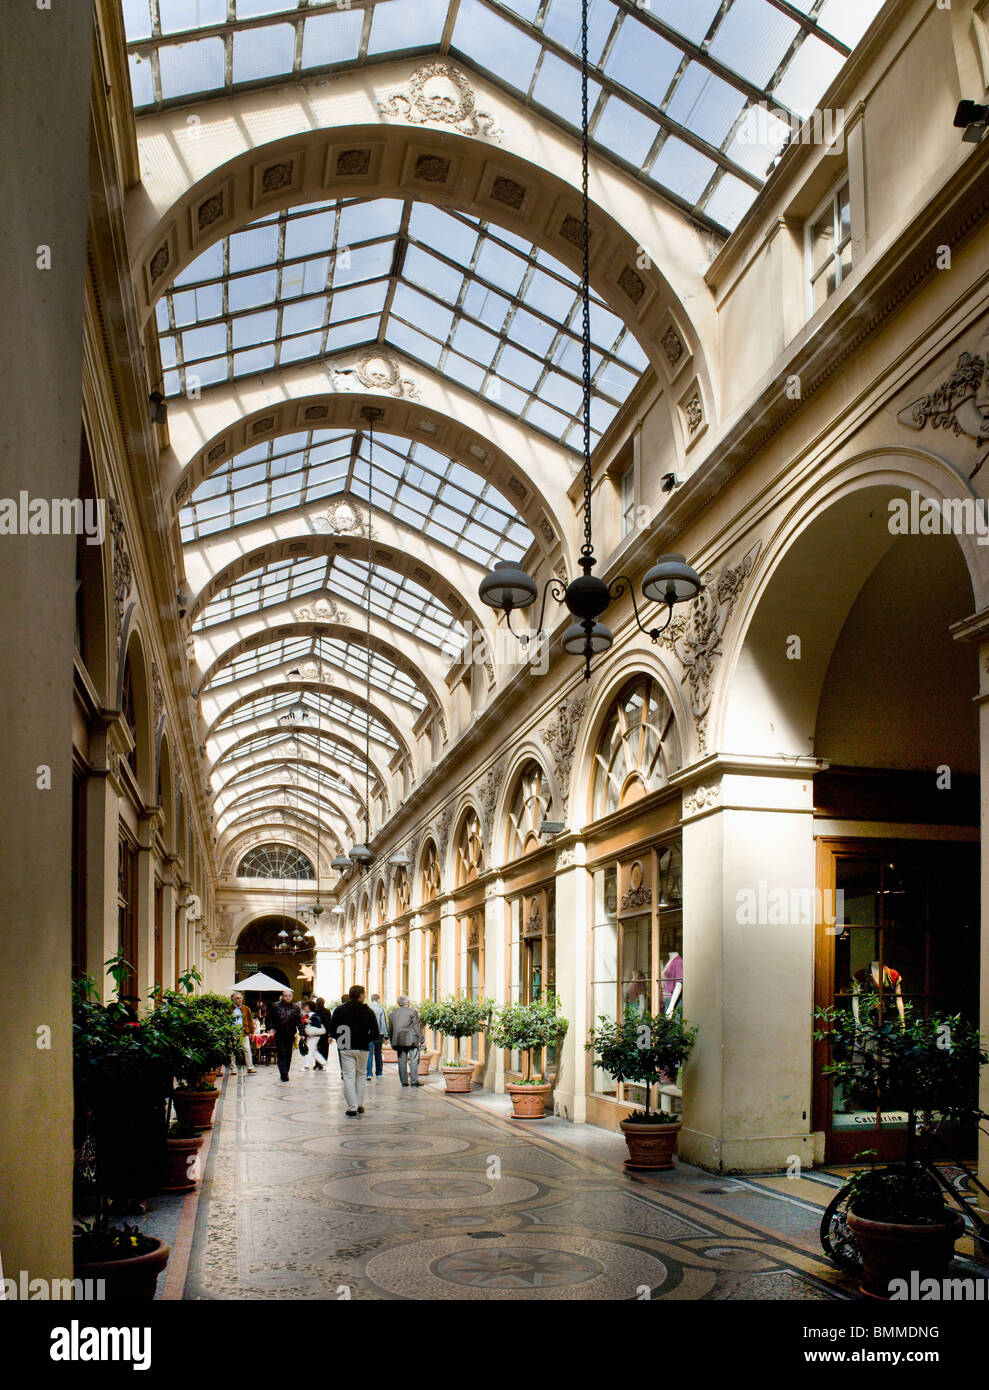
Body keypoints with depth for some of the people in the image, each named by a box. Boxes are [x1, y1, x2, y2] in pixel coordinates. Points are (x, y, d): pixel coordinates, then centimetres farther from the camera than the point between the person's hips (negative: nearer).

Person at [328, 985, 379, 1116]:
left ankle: (352, 1108, -3)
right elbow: (375, 1033, -3)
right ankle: (359, 1105, 16)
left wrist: (341, 1039, 12)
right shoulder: (368, 1012, -1)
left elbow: (332, 1029, -3)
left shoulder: (340, 1010, -1)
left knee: (348, 1077, 2)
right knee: (361, 1075, 16)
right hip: (362, 1048, 1)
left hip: (345, 1049, 0)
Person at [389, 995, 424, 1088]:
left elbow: (390, 1028, 14)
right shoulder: (412, 1012, -4)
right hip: (411, 1040, -4)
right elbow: (417, 1027, -5)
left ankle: (404, 1081, 6)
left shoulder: (393, 1013, 10)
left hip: (398, 1040, 4)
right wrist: (421, 1039, 0)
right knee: (414, 1060, -1)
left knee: (402, 1061, 7)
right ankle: (414, 1080, -5)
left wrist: (393, 1041, 20)